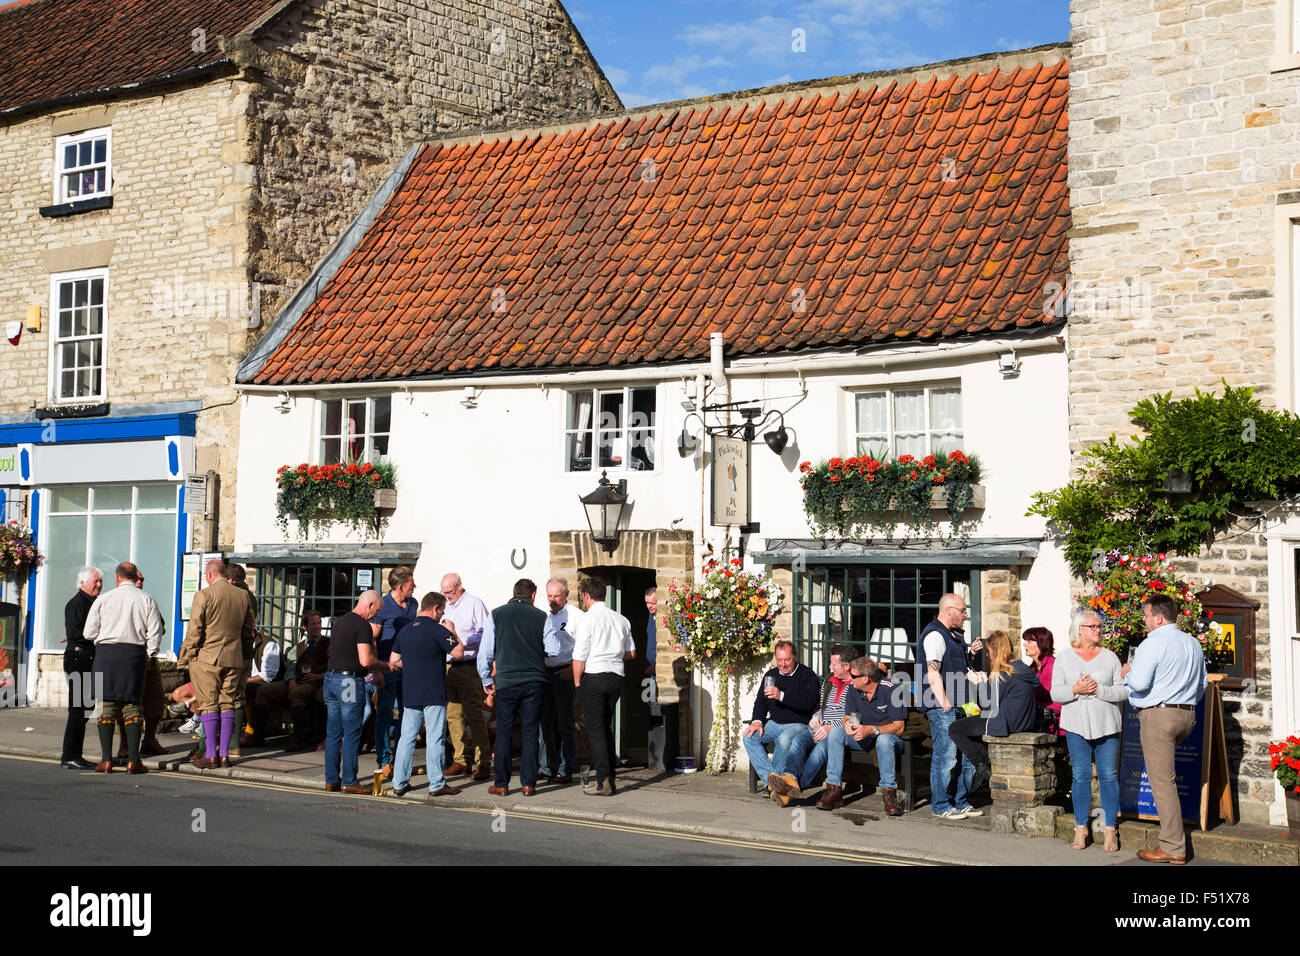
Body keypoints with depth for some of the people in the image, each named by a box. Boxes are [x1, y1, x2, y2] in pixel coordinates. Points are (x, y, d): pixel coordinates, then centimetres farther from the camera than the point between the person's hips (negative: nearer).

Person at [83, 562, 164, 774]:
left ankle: (106, 759, 0)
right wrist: (147, 655, 10)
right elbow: (155, 633, -2)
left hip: (106, 652, 0)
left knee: (106, 705, 4)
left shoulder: (103, 599, 3)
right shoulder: (146, 600, 3)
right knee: (132, 706, 4)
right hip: (134, 653, 0)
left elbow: (89, 633, 4)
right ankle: (133, 760, -2)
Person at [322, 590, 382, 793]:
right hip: (350, 682, -8)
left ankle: (331, 780, 13)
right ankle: (349, 781, -1)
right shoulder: (363, 625, -12)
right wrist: (384, 666, 0)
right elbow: (365, 660, -19)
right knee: (351, 734, -3)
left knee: (333, 733, 10)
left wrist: (374, 670, 21)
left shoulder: (339, 622, 16)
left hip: (331, 678, 8)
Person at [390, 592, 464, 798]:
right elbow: (458, 653, -7)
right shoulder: (437, 630, -10)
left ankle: (399, 783, 11)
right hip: (434, 694, -6)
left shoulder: (404, 631, 10)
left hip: (409, 694, 6)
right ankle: (437, 785, 1)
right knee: (435, 739, -1)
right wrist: (452, 632, 5)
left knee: (407, 737, 9)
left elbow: (393, 661, 13)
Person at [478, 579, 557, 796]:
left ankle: (501, 784, 7)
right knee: (530, 732, 7)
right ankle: (528, 783, 6)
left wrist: (486, 680, 13)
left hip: (505, 682, 0)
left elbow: (485, 651, 2)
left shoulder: (497, 614, 2)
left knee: (503, 732, 6)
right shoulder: (540, 616, 0)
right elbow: (554, 650, -1)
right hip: (534, 681, 0)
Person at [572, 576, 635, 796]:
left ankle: (604, 782, -8)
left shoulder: (588, 619, -9)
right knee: (606, 727, 16)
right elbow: (631, 653, 17)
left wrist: (577, 683, -1)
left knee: (596, 729, -3)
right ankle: (610, 777, 17)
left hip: (593, 677, -6)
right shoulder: (621, 619, 9)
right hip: (616, 677, 6)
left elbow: (579, 656, -10)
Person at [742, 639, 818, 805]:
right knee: (749, 737, -21)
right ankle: (772, 780, -37)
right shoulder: (771, 675, 17)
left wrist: (781, 696, -28)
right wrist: (757, 721, -3)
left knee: (784, 739, -39)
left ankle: (773, 783, -42)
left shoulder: (807, 676, -4)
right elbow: (761, 701, 17)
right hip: (775, 723, 6)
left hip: (800, 725, -6)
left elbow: (808, 703, -19)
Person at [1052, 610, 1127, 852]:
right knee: (1081, 776, 2)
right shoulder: (1064, 659, 7)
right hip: (1077, 725, 0)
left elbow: (1123, 691, 0)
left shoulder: (1110, 657, 6)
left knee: (1109, 776, 0)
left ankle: (1110, 830, 7)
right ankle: (1081, 828, 12)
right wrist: (1076, 690, -14)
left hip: (1107, 725, 0)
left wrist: (1099, 690, -13)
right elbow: (1055, 694, 3)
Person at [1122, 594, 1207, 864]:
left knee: (1162, 781, -5)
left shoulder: (1153, 643, -12)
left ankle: (1173, 848, -5)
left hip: (1158, 715, -8)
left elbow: (1139, 683, -18)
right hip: (1187, 715, 8)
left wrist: (1126, 673, 1)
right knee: (1167, 776, 20)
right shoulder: (1193, 643, 15)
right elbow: (1202, 686, 22)